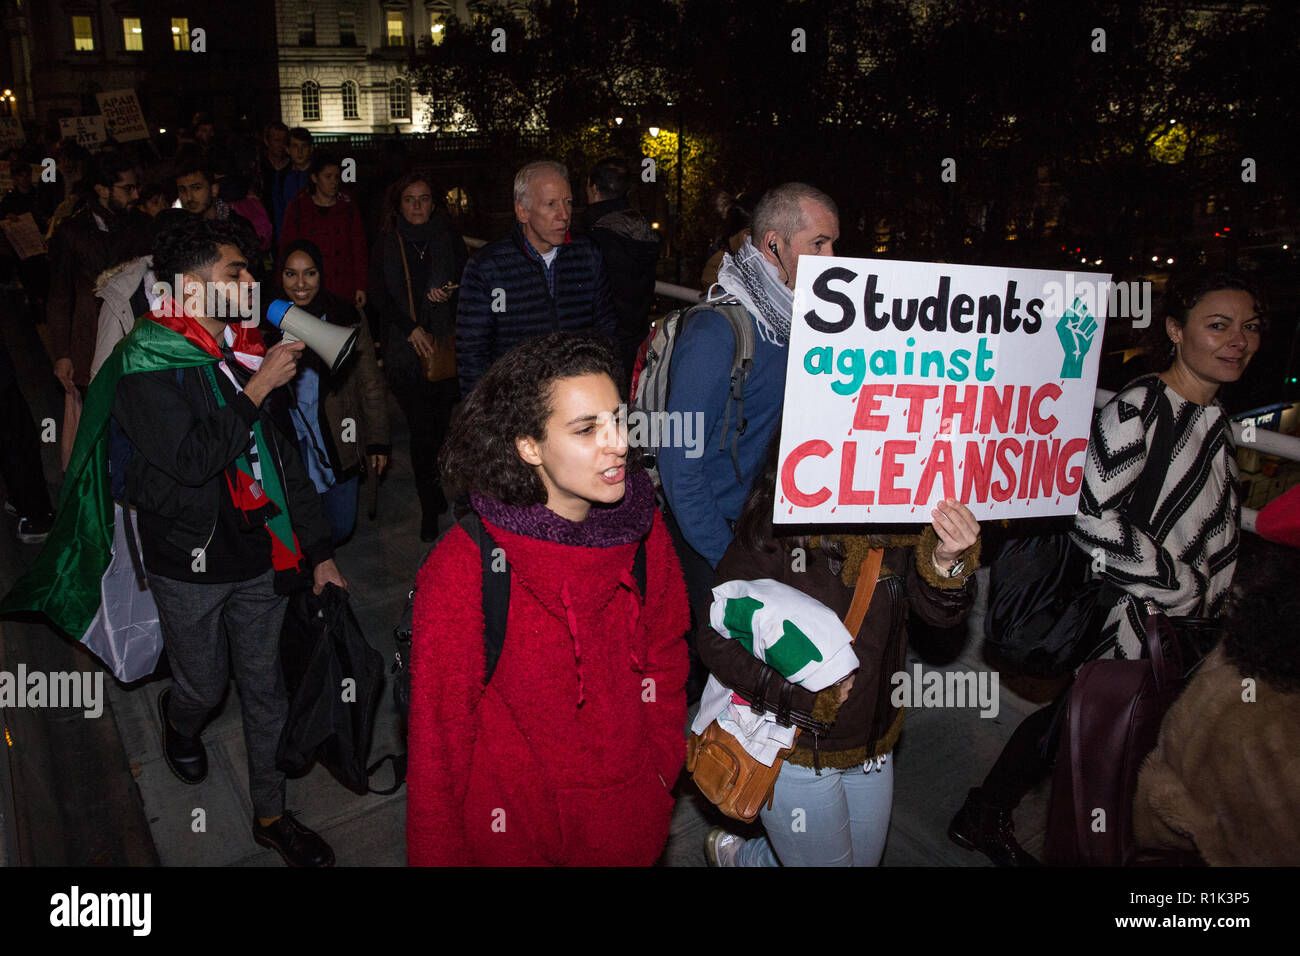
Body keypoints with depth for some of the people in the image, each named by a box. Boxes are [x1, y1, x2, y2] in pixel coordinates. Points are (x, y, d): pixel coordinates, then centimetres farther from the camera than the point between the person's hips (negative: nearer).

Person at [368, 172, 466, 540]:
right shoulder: (386, 245, 7)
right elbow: (379, 297, 2)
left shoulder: (446, 236, 9)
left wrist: (450, 290, -12)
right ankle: (430, 509, 3)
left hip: (445, 344, 1)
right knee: (422, 428, -6)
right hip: (406, 348, -1)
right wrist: (411, 328, -11)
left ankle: (432, 493, 25)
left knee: (441, 423, 3)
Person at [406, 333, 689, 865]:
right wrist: (440, 856, -5)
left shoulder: (643, 530, -11)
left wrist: (662, 771, 3)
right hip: (514, 837, -3)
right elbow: (439, 739, -13)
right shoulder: (461, 572, -24)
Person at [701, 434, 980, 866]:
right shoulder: (768, 538, -24)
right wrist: (805, 696, -23)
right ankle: (735, 854, 41)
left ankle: (745, 854, 51)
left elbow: (942, 612, -13)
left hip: (874, 745, 6)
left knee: (863, 858, 26)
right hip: (795, 753, -5)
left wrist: (947, 562, -34)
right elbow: (715, 640, -21)